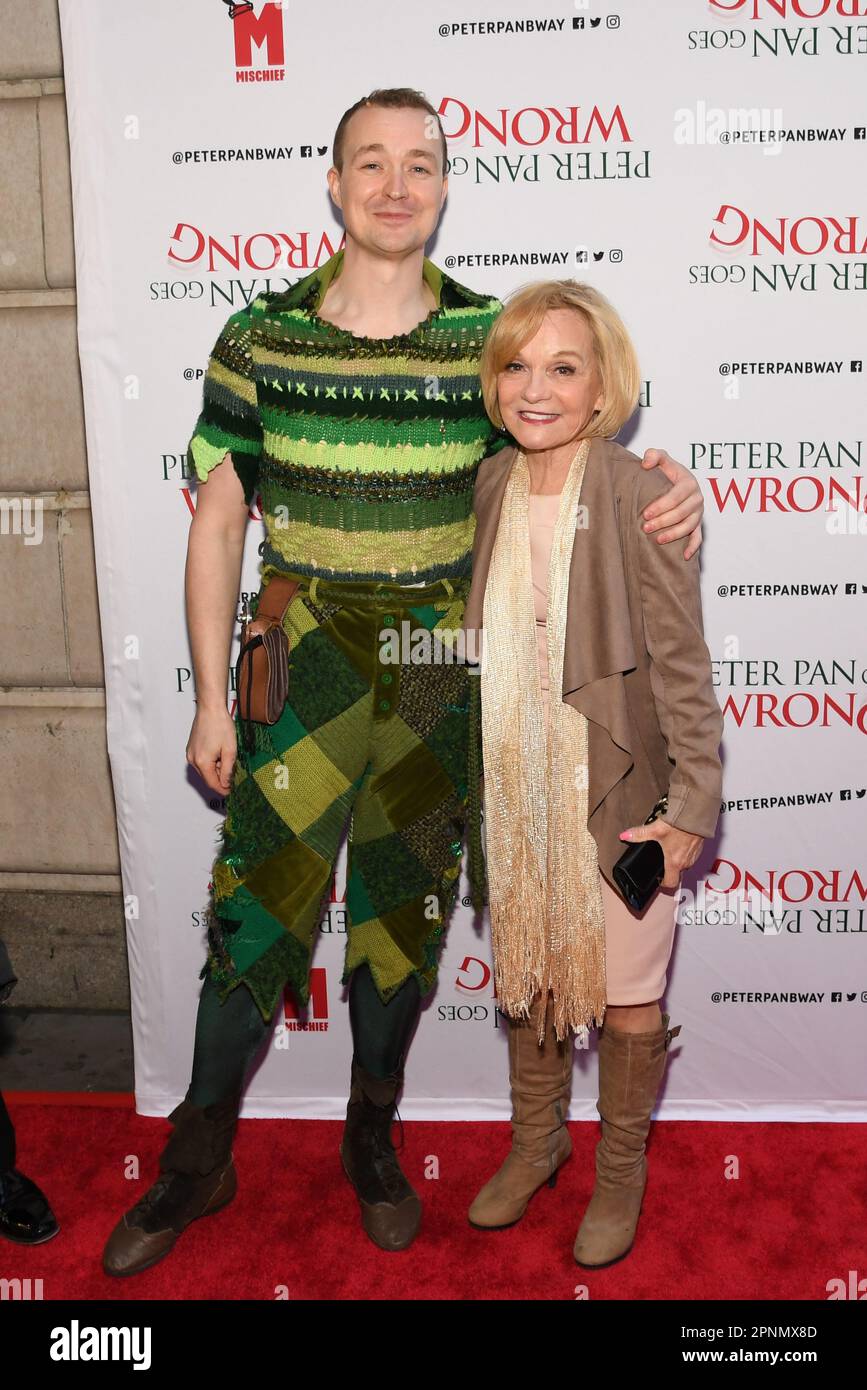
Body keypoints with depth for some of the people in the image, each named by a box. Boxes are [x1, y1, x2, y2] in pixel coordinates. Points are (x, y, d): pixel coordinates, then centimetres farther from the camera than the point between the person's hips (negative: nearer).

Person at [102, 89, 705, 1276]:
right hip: (305, 657, -1)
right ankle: (199, 1163, 26)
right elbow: (216, 527, 0)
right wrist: (211, 702, -2)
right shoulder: (261, 336, -3)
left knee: (405, 911, 13)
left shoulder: (491, 335, -1)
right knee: (256, 907, 2)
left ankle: (373, 1142, 36)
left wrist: (664, 491, -15)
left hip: (441, 667, 1)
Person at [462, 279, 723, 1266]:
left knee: (623, 994, 12)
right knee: (522, 978, 20)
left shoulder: (640, 496, -17)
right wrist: (469, 768, 13)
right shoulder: (488, 487, -1)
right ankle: (536, 1142, 45)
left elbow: (682, 665, -14)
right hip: (513, 787, 5)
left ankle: (621, 1173, 37)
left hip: (617, 792, -5)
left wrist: (692, 807, -13)